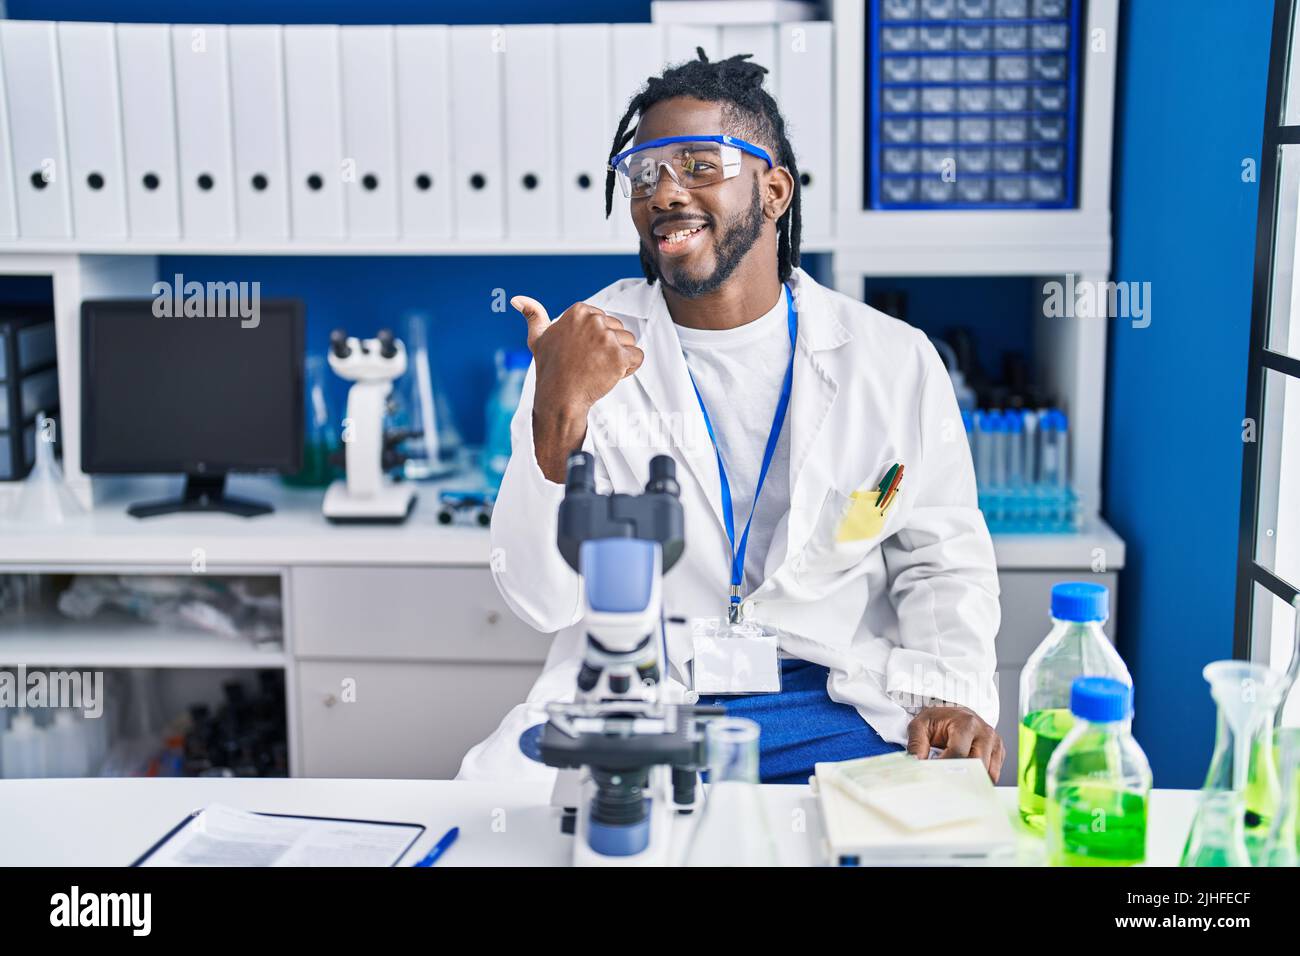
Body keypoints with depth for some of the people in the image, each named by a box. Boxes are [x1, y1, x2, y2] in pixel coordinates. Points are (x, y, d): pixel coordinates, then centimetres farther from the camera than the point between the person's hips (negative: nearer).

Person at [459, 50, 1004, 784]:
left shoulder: (894, 360, 3)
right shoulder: (585, 346, 1)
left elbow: (942, 559, 11)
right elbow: (543, 599, -6)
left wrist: (953, 694, -9)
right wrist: (558, 414, -21)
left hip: (835, 704, 0)